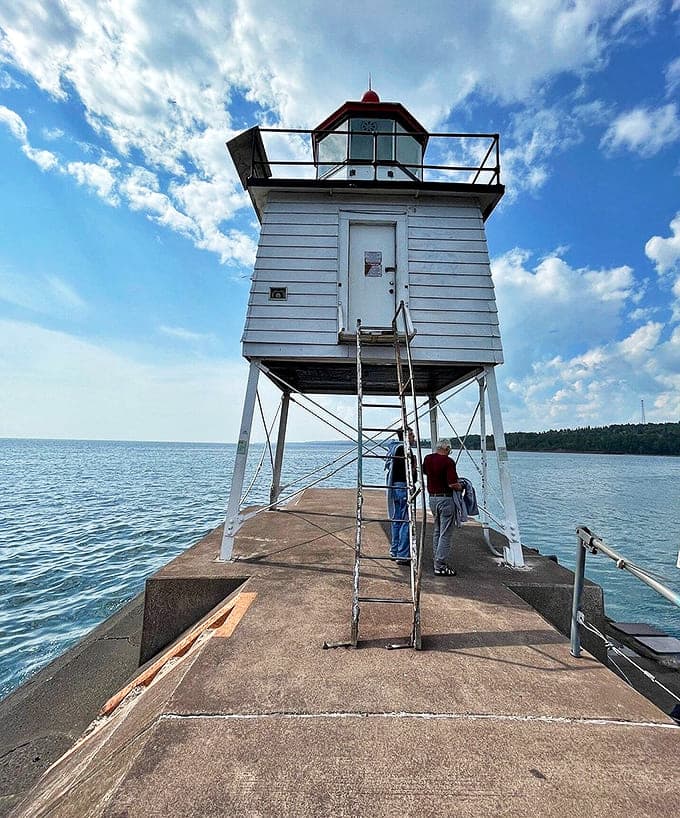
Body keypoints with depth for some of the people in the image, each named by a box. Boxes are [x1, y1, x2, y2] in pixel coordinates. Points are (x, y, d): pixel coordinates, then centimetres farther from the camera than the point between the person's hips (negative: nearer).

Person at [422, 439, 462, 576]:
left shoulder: (428, 459, 5)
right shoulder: (448, 461, -17)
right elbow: (453, 485, -22)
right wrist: (461, 487, -3)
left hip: (432, 497, 7)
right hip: (445, 499, -7)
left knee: (436, 531, 19)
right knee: (445, 533, -1)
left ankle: (437, 560, 26)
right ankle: (440, 565, 1)